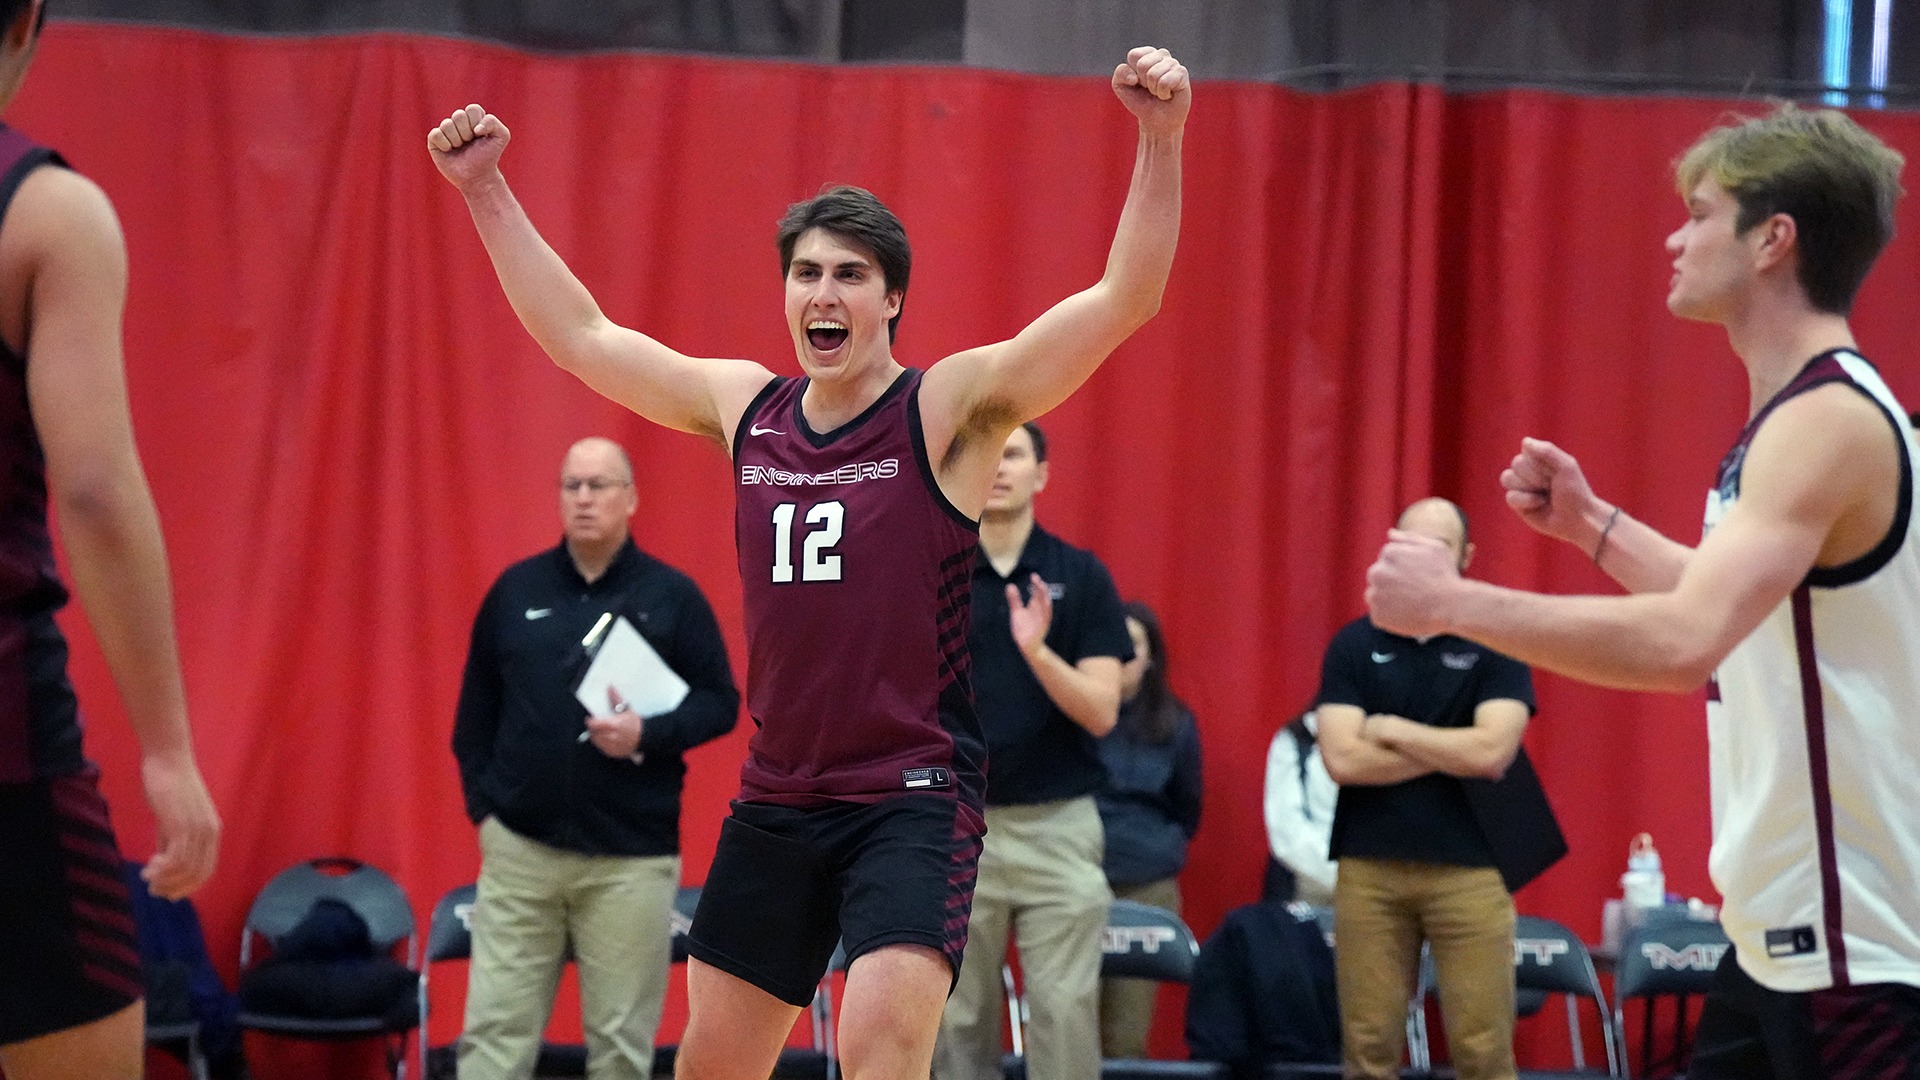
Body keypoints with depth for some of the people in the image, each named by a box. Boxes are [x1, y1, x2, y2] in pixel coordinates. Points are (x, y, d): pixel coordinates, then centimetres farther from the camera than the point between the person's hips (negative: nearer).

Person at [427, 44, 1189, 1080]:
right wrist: (485, 190, 15)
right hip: (774, 799, 6)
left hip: (913, 797, -6)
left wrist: (1159, 139, -29)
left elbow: (1123, 301, -17)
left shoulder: (947, 409, -7)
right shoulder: (746, 408, 7)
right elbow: (582, 336, 16)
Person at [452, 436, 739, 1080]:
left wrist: (649, 734, -15)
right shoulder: (515, 590, 8)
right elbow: (476, 708, 14)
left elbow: (720, 702, 2)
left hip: (631, 858, -1)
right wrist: (481, 803, 6)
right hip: (519, 848, 2)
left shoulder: (673, 596, 1)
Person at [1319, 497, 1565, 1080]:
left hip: (1470, 869, -1)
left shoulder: (1497, 643, 3)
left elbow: (1491, 750, -12)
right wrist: (1453, 754, -7)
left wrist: (1392, 730, -5)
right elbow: (1342, 759, -6)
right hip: (1370, 868, 1)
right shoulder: (1353, 645, 6)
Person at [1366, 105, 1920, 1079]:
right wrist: (1591, 523, 19)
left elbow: (1685, 642, -32)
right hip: (1783, 927, 10)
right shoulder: (1808, 410, 13)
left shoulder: (1828, 419, -19)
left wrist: (1449, 601, -24)